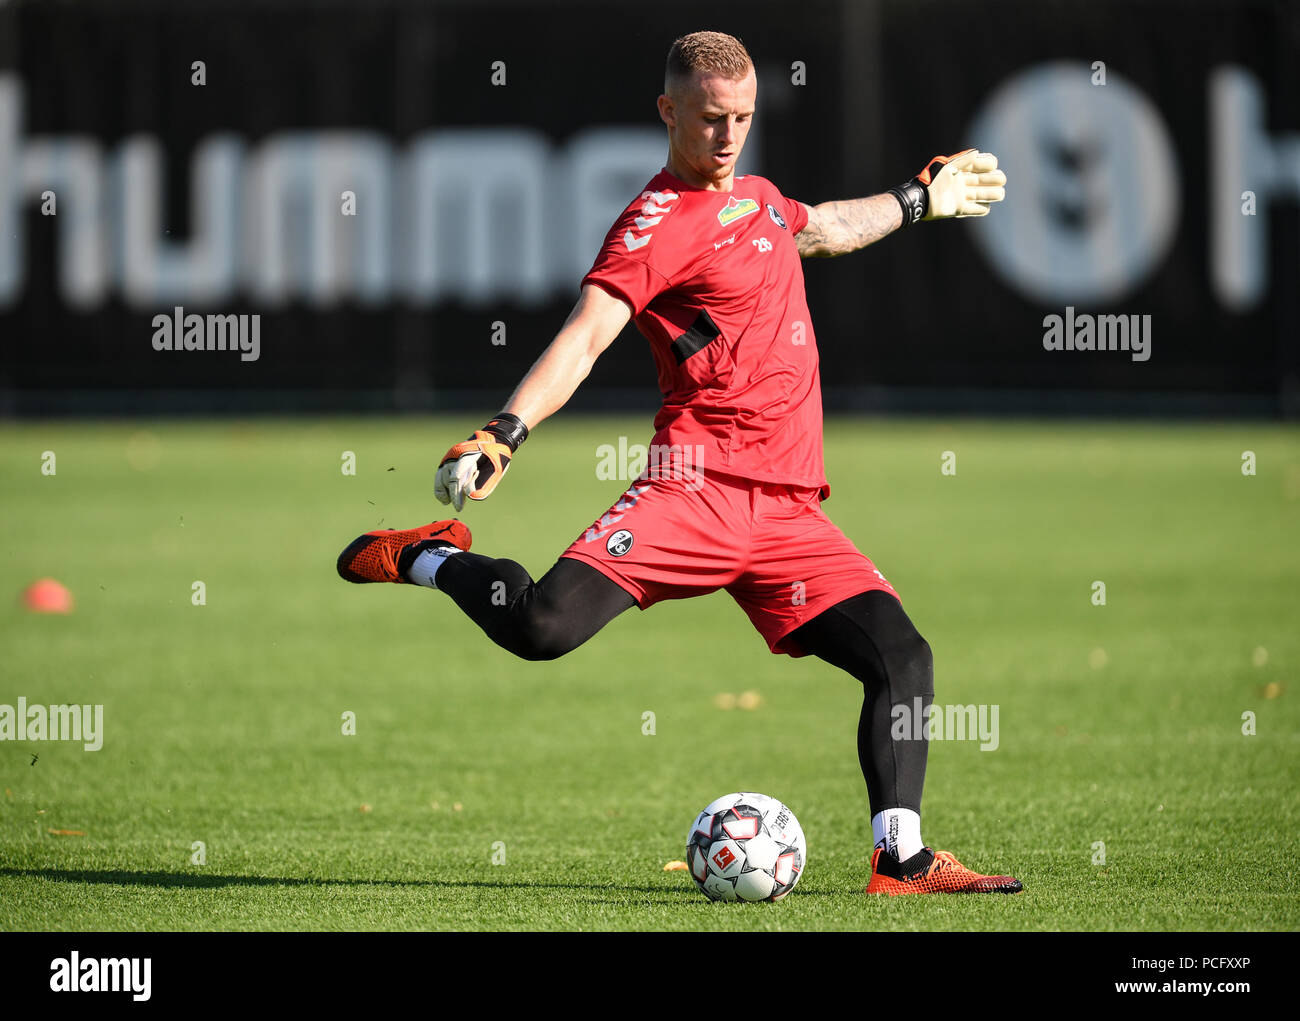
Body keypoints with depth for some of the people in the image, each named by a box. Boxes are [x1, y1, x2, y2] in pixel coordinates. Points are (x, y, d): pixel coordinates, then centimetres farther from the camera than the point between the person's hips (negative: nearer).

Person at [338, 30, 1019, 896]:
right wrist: (504, 435, -33)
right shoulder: (658, 223, -6)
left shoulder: (756, 197, 20)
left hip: (788, 510, 7)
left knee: (903, 660, -5)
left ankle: (900, 858, 1)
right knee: (546, 626, -24)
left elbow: (826, 229, 45)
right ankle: (434, 559, 5)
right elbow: (586, 336, -19)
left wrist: (922, 199, 53)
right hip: (698, 490, -7)